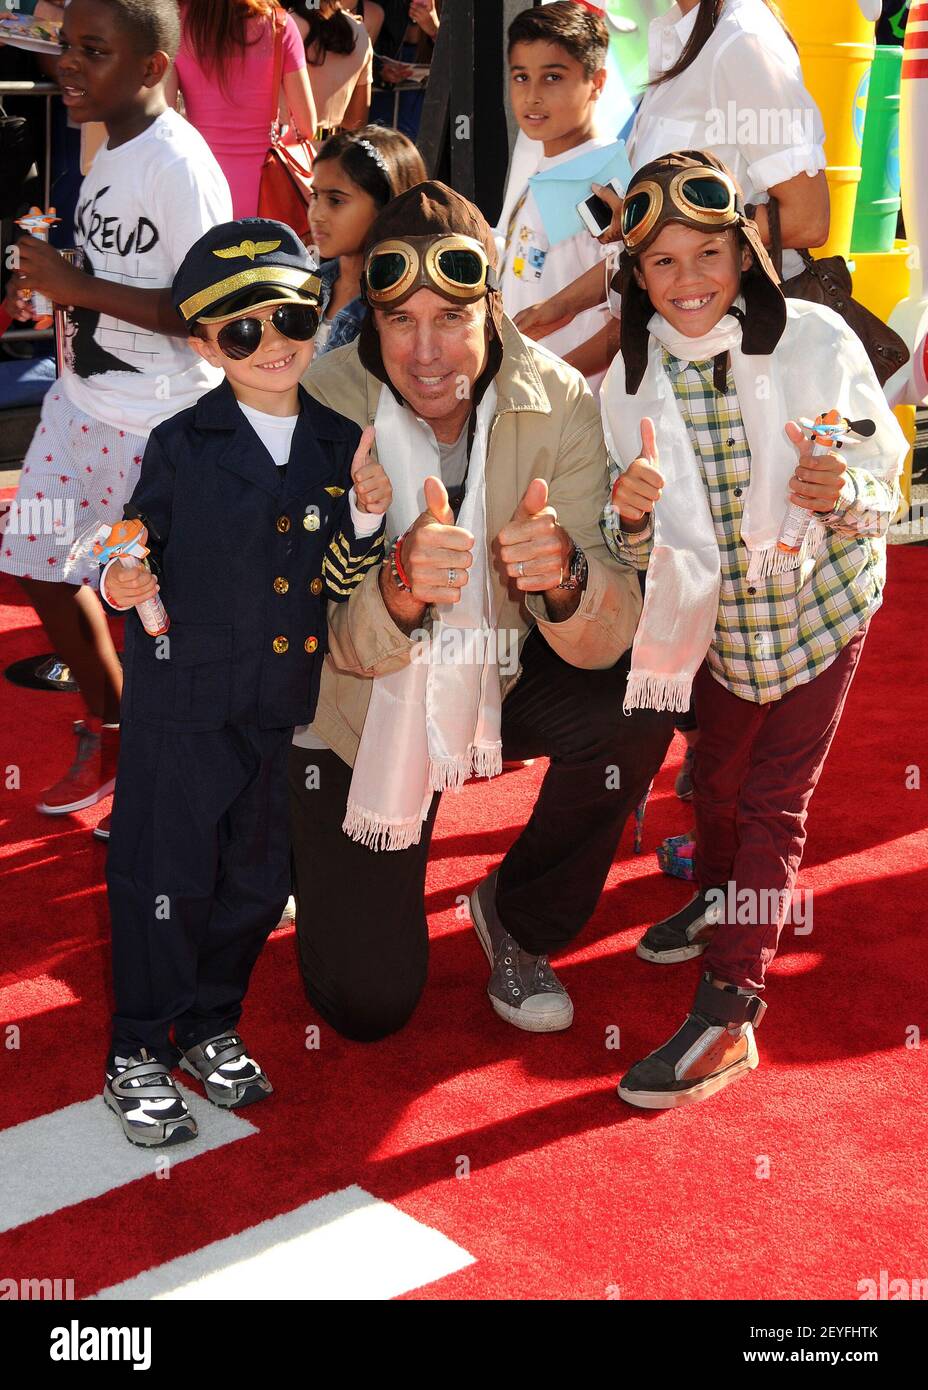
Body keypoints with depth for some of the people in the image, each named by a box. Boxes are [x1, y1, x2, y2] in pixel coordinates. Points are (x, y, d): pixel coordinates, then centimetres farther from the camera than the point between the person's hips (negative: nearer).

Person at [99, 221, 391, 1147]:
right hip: (182, 698, -4)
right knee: (165, 876, 3)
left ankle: (210, 1025, 35)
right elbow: (138, 548, -1)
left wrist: (365, 515, -14)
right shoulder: (180, 445, -6)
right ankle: (138, 1054, 19)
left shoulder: (338, 445, 3)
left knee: (259, 877, 14)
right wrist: (127, 586, -22)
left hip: (286, 703, 4)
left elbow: (335, 582, 3)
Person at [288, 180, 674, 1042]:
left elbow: (605, 640, -24)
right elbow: (339, 646, -27)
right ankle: (309, 848, 30)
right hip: (355, 711, -2)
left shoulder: (556, 404, -20)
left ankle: (518, 919, 1)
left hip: (498, 678, 2)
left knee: (633, 703, -28)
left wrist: (565, 576, -48)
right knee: (367, 1004, -5)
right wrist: (399, 590, -50)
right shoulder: (322, 407, -25)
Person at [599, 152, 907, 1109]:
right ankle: (719, 898, 51)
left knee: (773, 802, -2)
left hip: (819, 604, -3)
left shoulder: (817, 342, -21)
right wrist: (631, 518, -30)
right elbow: (635, 552, -6)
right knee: (716, 773, 22)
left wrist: (841, 495, -36)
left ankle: (729, 1012, 5)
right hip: (716, 614, 4)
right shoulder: (631, 381, -12)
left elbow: (885, 482, -13)